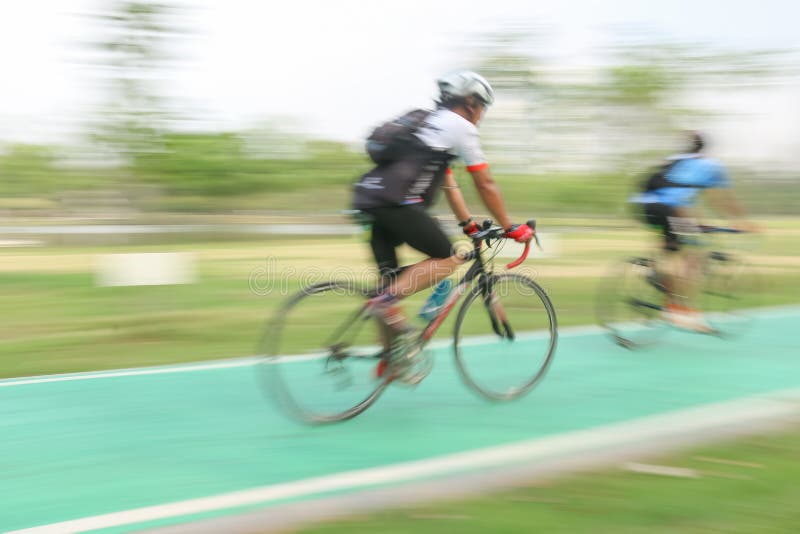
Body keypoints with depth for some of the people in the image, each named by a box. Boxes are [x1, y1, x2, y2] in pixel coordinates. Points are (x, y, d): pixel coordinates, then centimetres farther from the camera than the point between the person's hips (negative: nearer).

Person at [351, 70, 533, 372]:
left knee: (392, 283, 12)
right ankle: (389, 301, -17)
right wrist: (511, 228, 13)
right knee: (448, 258, -1)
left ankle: (391, 358, 15)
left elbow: (449, 185, 35)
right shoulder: (461, 127, 4)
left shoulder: (433, 123, 31)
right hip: (396, 202, -9)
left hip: (368, 199, 9)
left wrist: (469, 225, 37)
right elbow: (485, 185, 5)